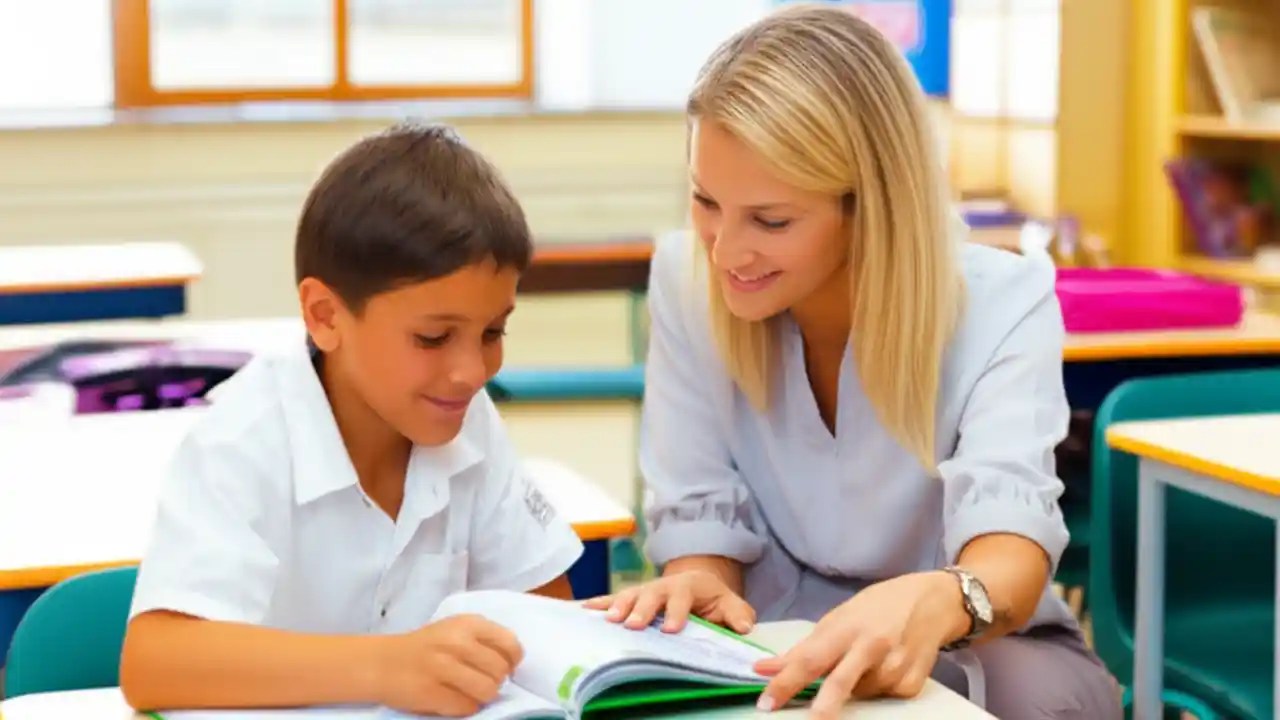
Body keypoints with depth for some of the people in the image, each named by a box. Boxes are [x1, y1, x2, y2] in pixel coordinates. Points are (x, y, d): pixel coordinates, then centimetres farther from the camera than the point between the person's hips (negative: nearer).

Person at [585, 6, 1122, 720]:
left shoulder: (1001, 302, -20)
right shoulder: (686, 280, -12)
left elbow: (1012, 550, -34)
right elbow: (699, 511, -8)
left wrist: (934, 604, -59)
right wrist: (697, 586, -34)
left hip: (979, 654, -1)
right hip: (779, 651, 1)